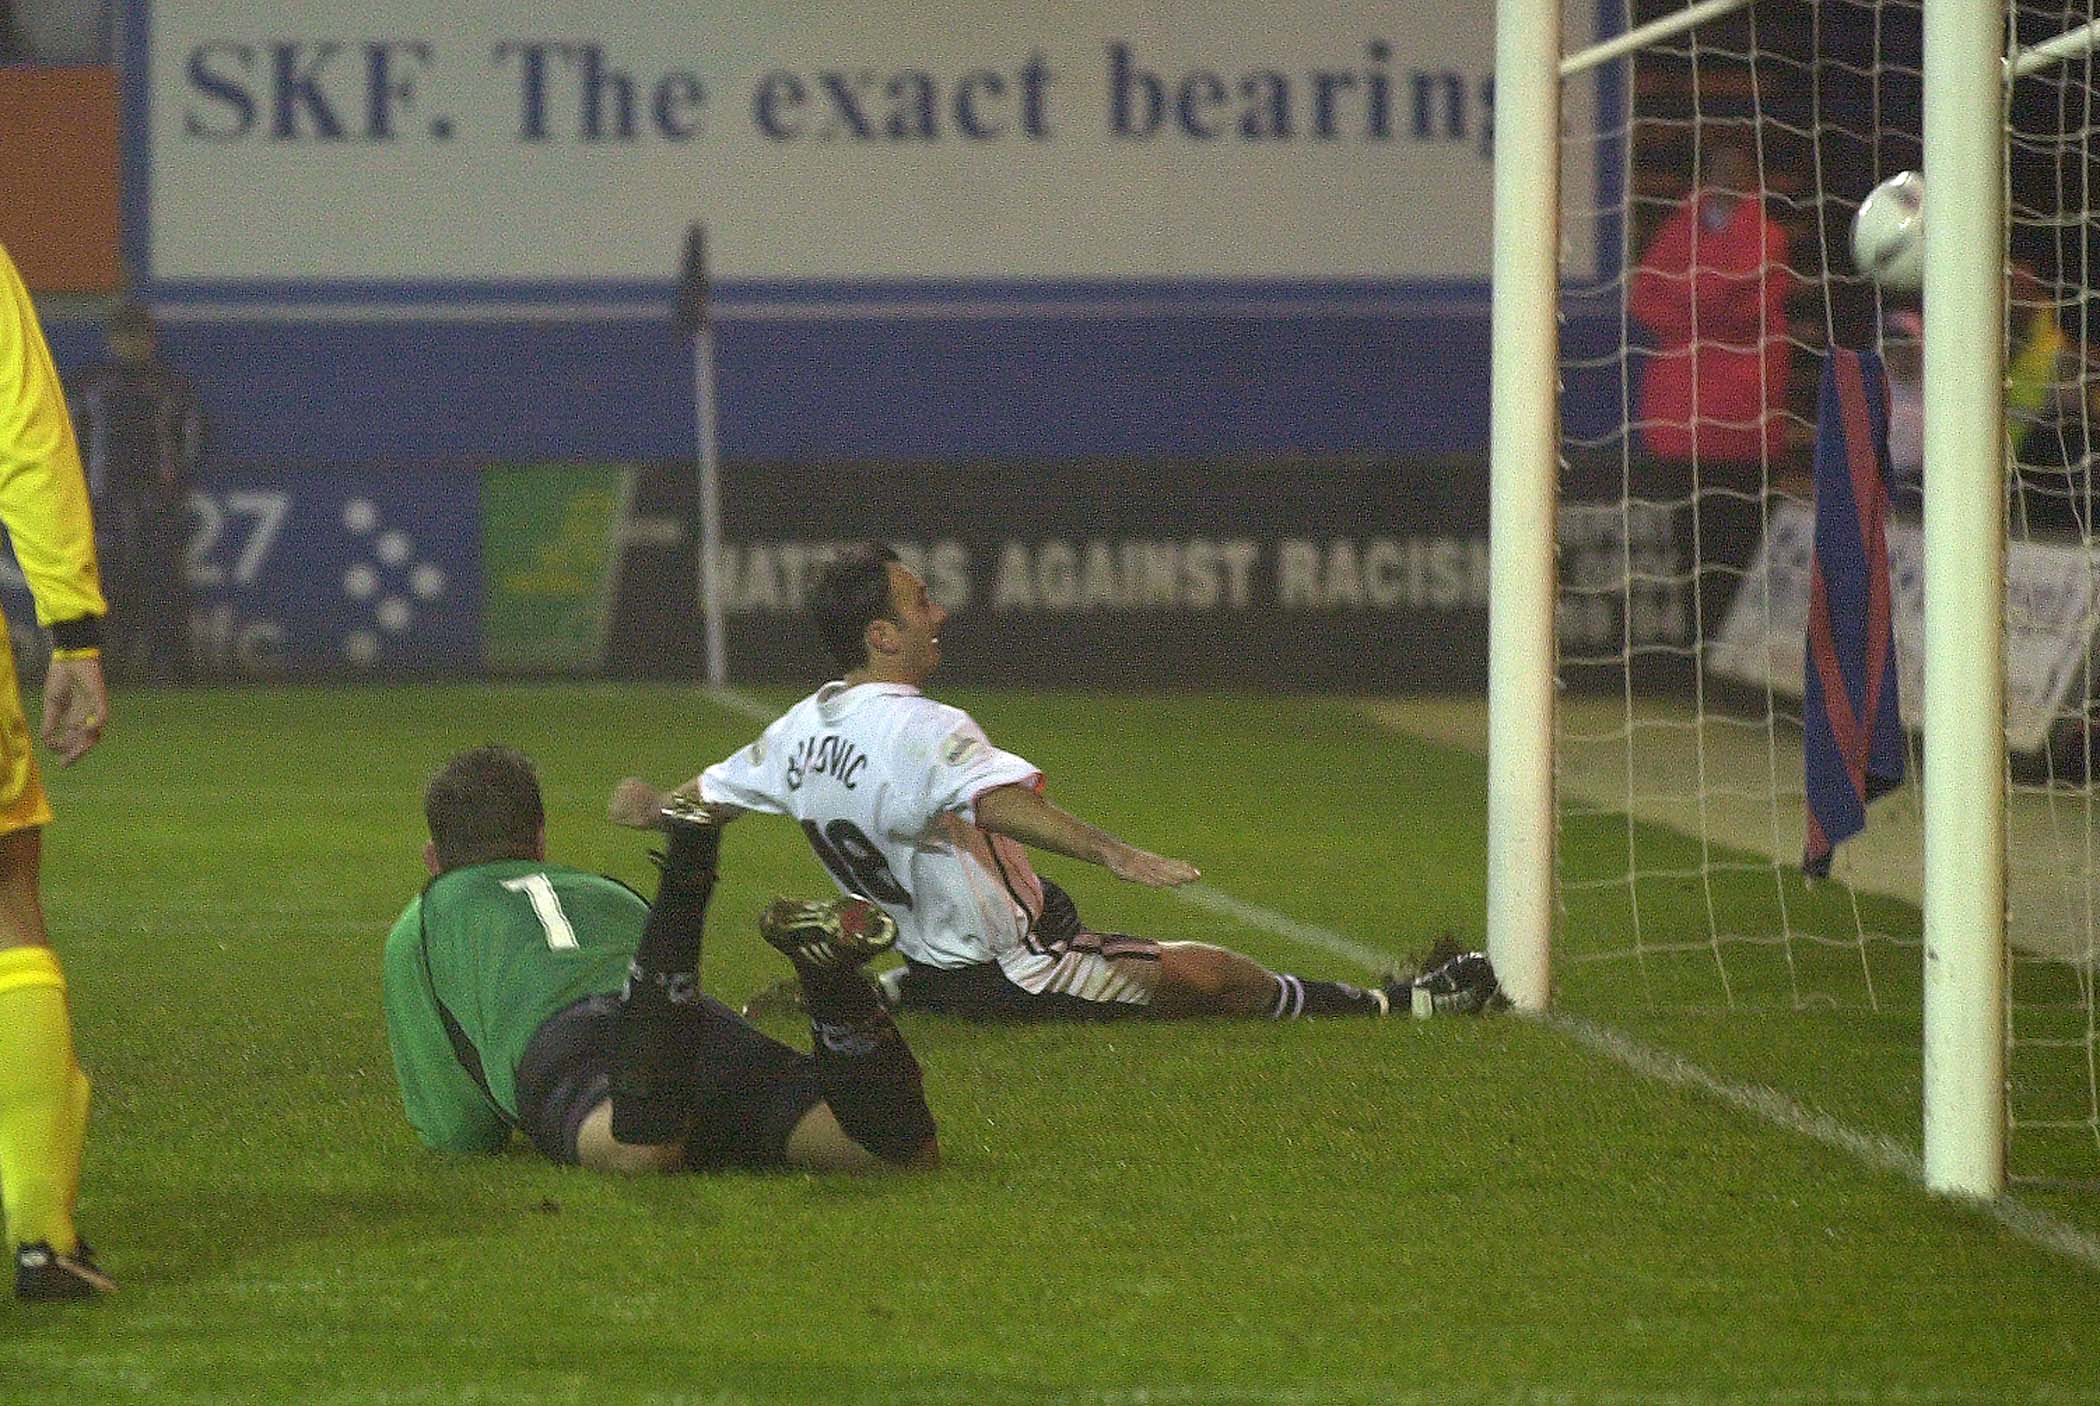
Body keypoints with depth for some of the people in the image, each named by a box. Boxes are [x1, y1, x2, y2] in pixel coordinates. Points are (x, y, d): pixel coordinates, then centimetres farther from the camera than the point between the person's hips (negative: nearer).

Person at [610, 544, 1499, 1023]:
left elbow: (702, 800, 16)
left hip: (928, 973, 8)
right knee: (1207, 975, -4)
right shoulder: (921, 730, -24)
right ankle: (1398, 1008, 1)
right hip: (1015, 973, -8)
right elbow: (1003, 804, -42)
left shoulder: (795, 733, 1)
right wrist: (1110, 853, -53)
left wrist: (647, 811, 38)